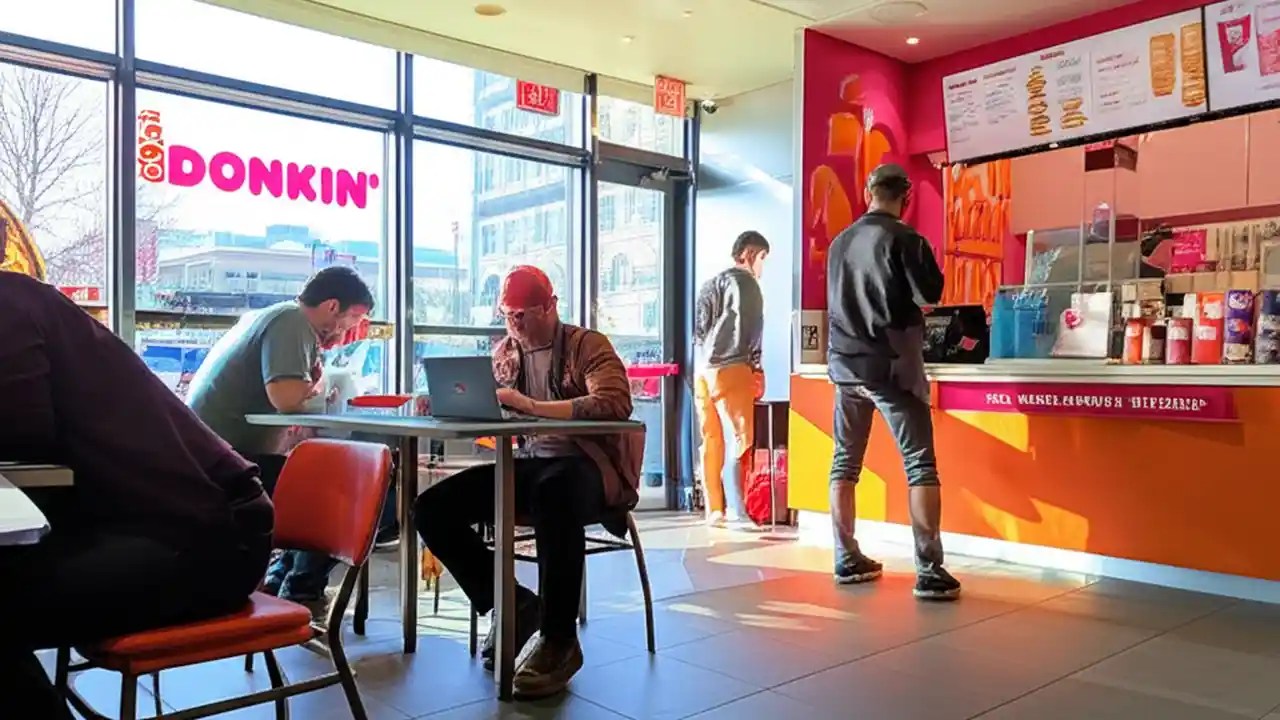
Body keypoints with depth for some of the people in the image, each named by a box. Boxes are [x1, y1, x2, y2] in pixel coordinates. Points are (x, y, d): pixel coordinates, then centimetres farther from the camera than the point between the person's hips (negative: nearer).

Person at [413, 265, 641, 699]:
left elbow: (616, 403, -18)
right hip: (525, 465, 6)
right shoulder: (504, 353, 17)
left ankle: (559, 640, -24)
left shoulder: (588, 345, -1)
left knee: (553, 493, -42)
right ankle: (511, 602, 2)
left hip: (582, 465, -6)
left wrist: (533, 405, -25)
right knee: (431, 508, -14)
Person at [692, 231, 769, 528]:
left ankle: (715, 510, 9)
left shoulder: (711, 284, 24)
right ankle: (736, 512, -13)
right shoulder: (744, 280, 1)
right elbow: (750, 326, -7)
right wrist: (756, 367, -3)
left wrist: (713, 360, 13)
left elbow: (699, 329, 17)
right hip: (729, 368, -8)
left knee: (712, 440, 7)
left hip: (703, 368, 8)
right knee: (742, 438, -9)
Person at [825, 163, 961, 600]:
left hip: (845, 365, 6)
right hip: (891, 365, -5)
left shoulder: (839, 243, 10)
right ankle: (929, 571, -6)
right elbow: (931, 295, -9)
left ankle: (847, 561, 15)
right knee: (920, 466, -2)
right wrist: (907, 291, 10)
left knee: (844, 463, 10)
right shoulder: (903, 238, -7)